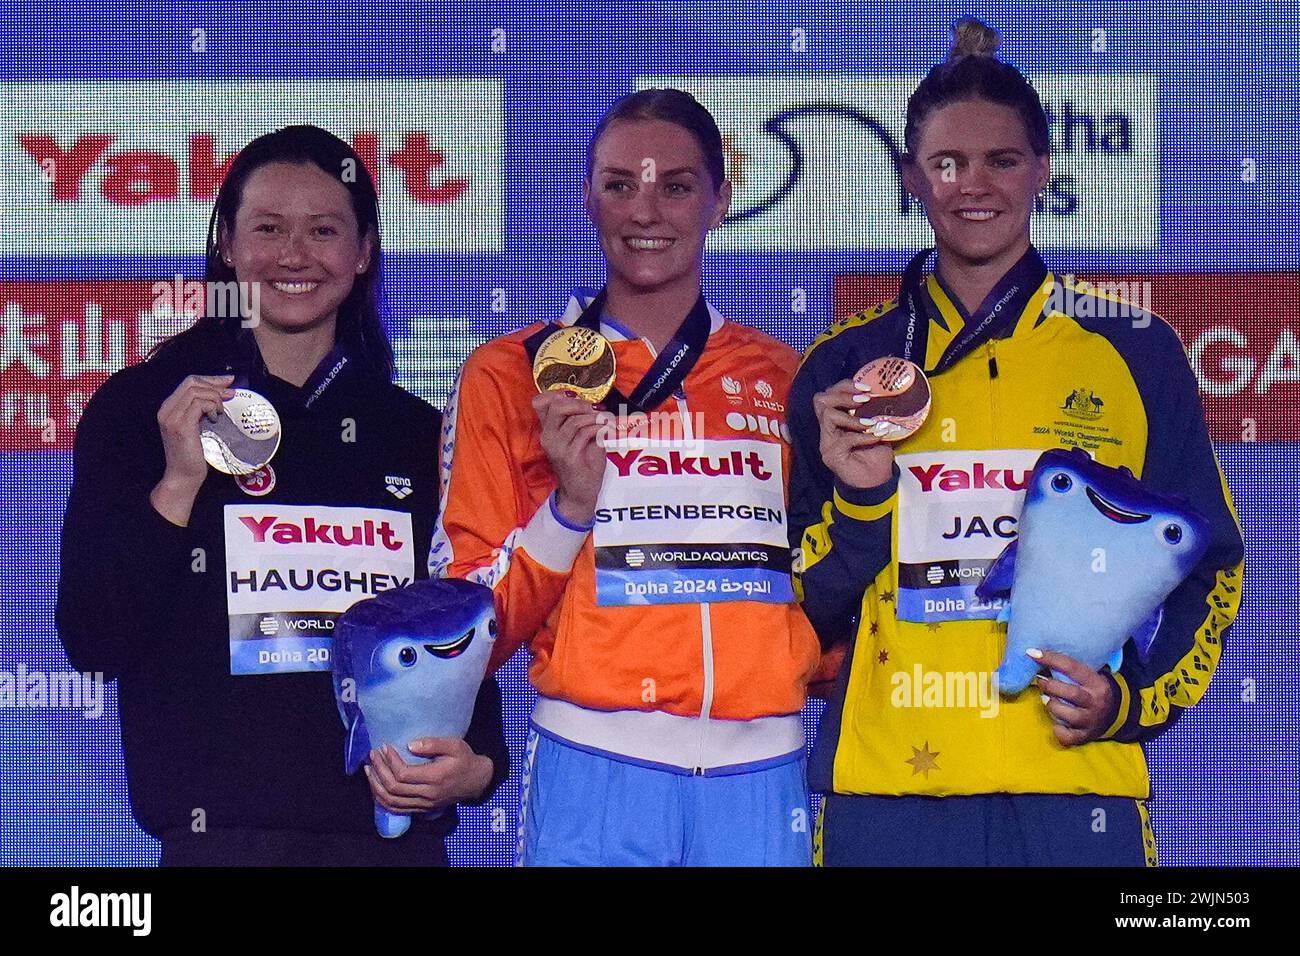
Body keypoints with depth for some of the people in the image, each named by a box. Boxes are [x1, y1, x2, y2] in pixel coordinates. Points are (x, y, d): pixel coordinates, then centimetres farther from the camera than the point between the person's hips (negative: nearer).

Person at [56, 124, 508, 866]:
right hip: (223, 832, -3)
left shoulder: (418, 435, 11)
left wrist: (479, 764, -2)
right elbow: (93, 644, -4)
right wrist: (178, 484, -14)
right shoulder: (140, 410, 2)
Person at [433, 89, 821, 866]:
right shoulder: (514, 376, 4)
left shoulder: (783, 379, 12)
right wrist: (570, 505, -13)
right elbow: (471, 626, 1)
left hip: (760, 772, 2)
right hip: (594, 771, -2)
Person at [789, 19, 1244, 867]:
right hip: (885, 790, 1)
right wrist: (858, 499, -8)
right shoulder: (846, 366, 8)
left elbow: (1207, 569, 9)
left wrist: (1135, 697, -6)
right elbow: (808, 607, 10)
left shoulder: (1136, 354, 6)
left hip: (1075, 792, -1)